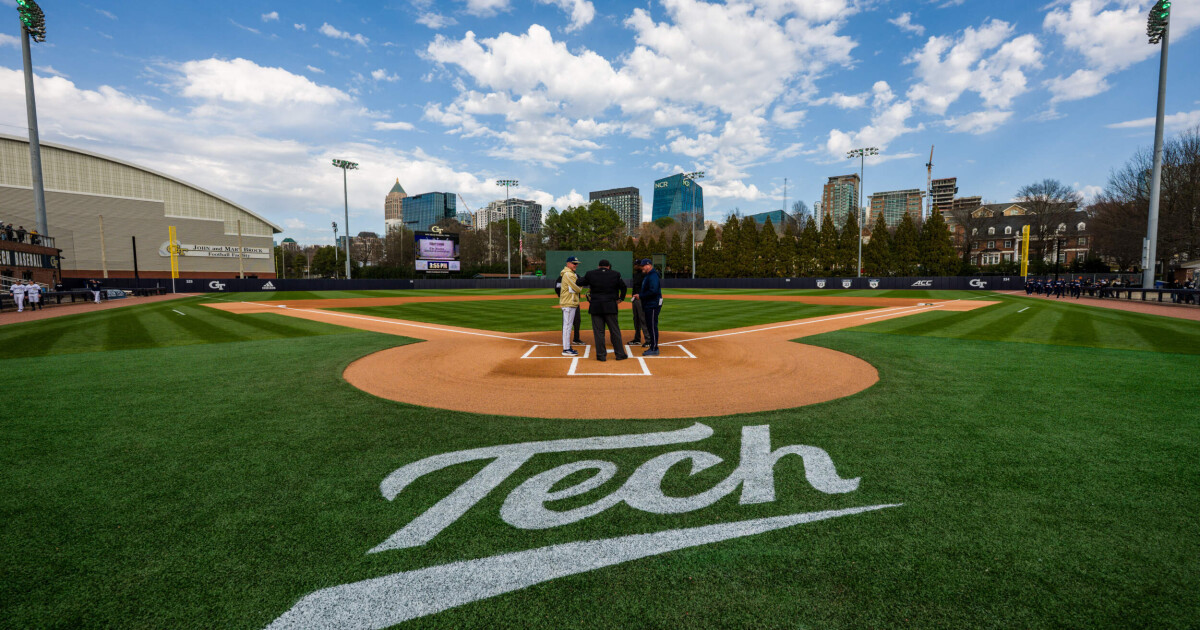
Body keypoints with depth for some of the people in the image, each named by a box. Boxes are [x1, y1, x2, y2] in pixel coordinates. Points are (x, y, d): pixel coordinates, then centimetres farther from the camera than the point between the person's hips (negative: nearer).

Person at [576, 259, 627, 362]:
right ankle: (620, 354, 12)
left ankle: (601, 355, 6)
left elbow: (579, 283, 9)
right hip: (610, 307, 0)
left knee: (598, 332, 4)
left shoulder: (590, 274, 0)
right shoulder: (615, 274, 1)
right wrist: (621, 298, 20)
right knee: (615, 331, 8)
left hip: (595, 307, 0)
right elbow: (624, 287, 7)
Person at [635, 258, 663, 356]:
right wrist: (639, 295, 9)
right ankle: (653, 348, 21)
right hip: (648, 305, 11)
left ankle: (654, 349, -3)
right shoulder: (647, 276, 18)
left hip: (653, 305, -11)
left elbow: (653, 291, -25)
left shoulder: (653, 276, -15)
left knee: (652, 326, -7)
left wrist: (640, 296, -16)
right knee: (649, 326, 13)